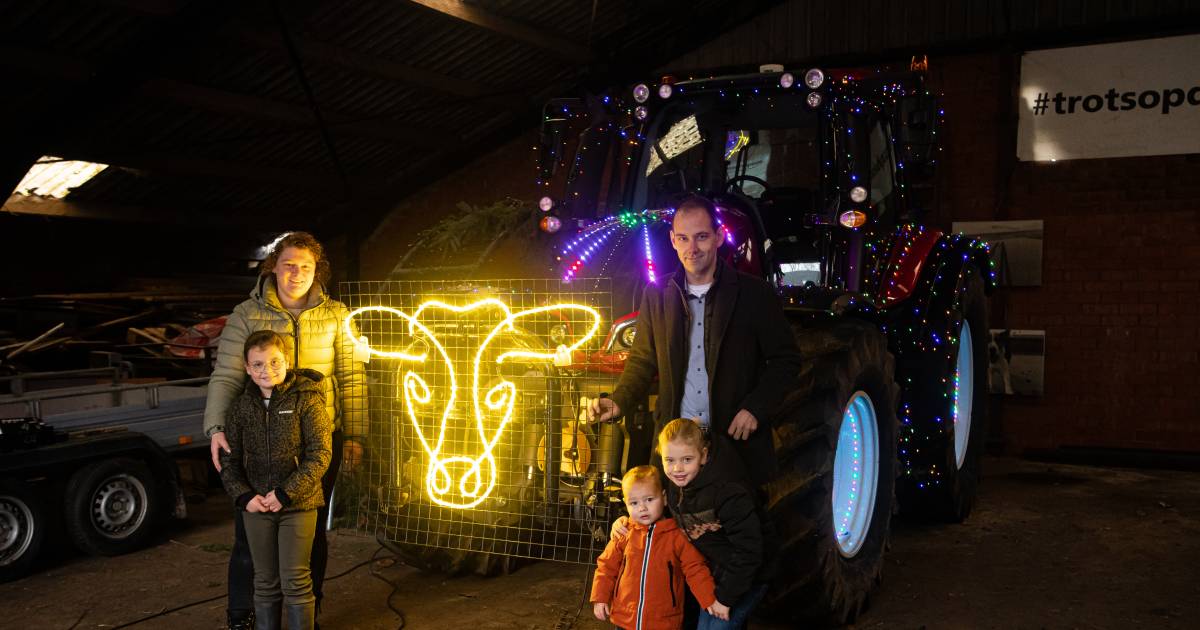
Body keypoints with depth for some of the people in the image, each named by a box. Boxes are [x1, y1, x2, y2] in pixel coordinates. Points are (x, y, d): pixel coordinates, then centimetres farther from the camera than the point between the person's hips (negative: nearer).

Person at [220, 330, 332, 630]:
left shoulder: (307, 400, -8)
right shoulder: (241, 407, 5)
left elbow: (319, 456, -12)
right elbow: (229, 460, 8)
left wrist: (285, 493, -18)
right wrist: (244, 496, -8)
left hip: (298, 504, -4)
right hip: (256, 505, 4)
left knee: (295, 581, 0)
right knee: (265, 582, 13)